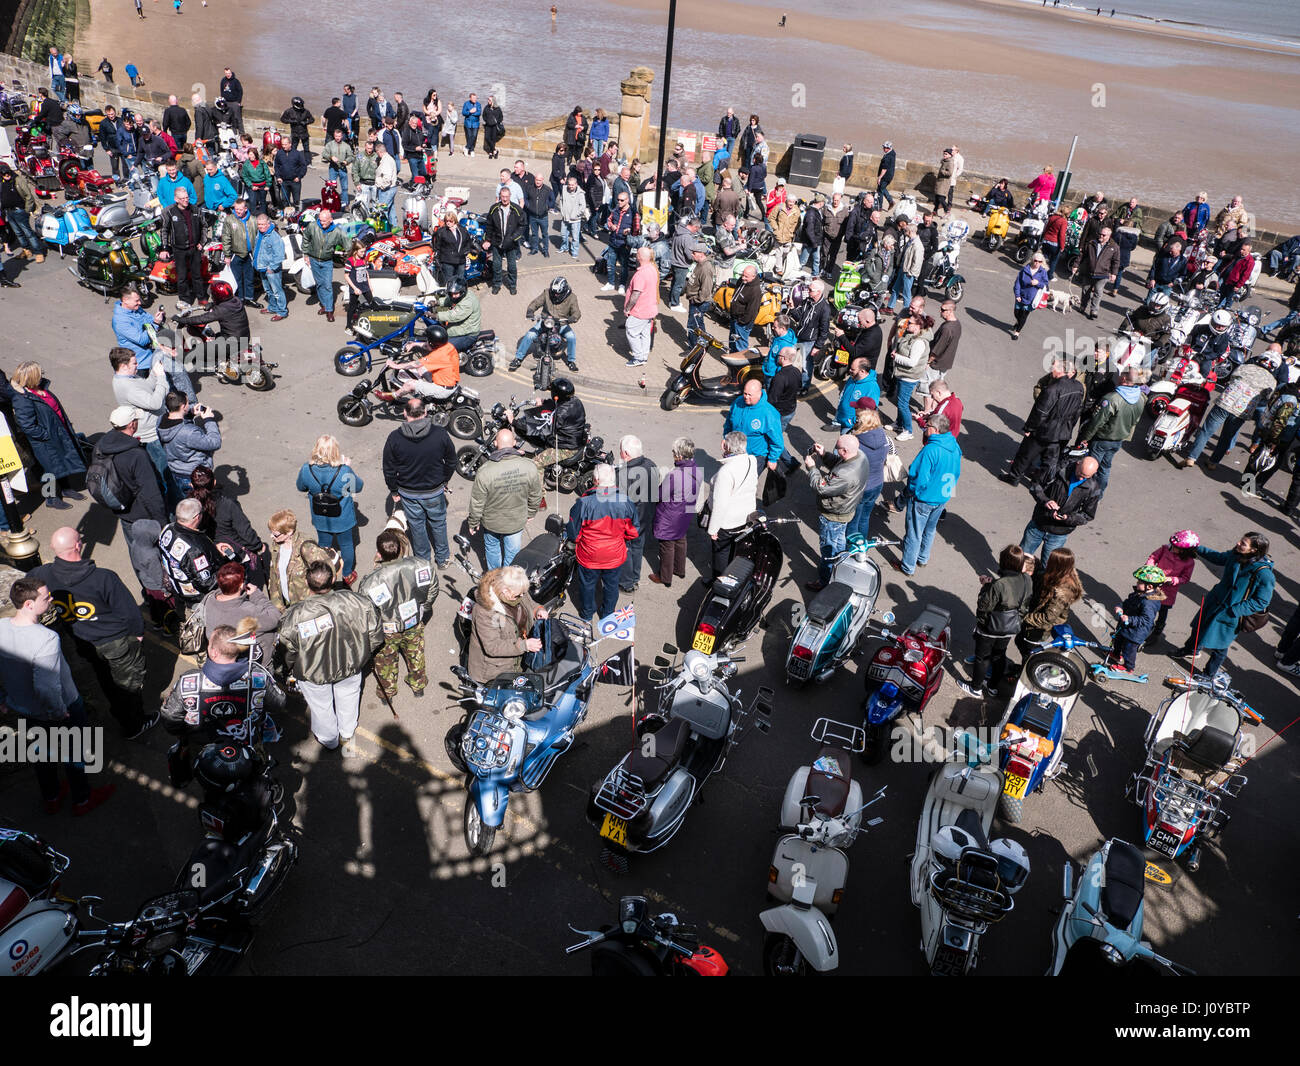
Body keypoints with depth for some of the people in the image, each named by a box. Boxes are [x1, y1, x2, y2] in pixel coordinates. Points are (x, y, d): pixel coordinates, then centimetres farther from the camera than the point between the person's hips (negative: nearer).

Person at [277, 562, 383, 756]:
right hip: (350, 666, 1)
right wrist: (361, 655, 6)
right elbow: (375, 636, -14)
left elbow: (287, 653, -15)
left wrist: (289, 668, 8)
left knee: (321, 705, 27)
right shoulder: (355, 601, -27)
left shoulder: (294, 616, -30)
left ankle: (328, 741, 53)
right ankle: (347, 737, 55)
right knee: (347, 696, 30)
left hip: (313, 673, -1)